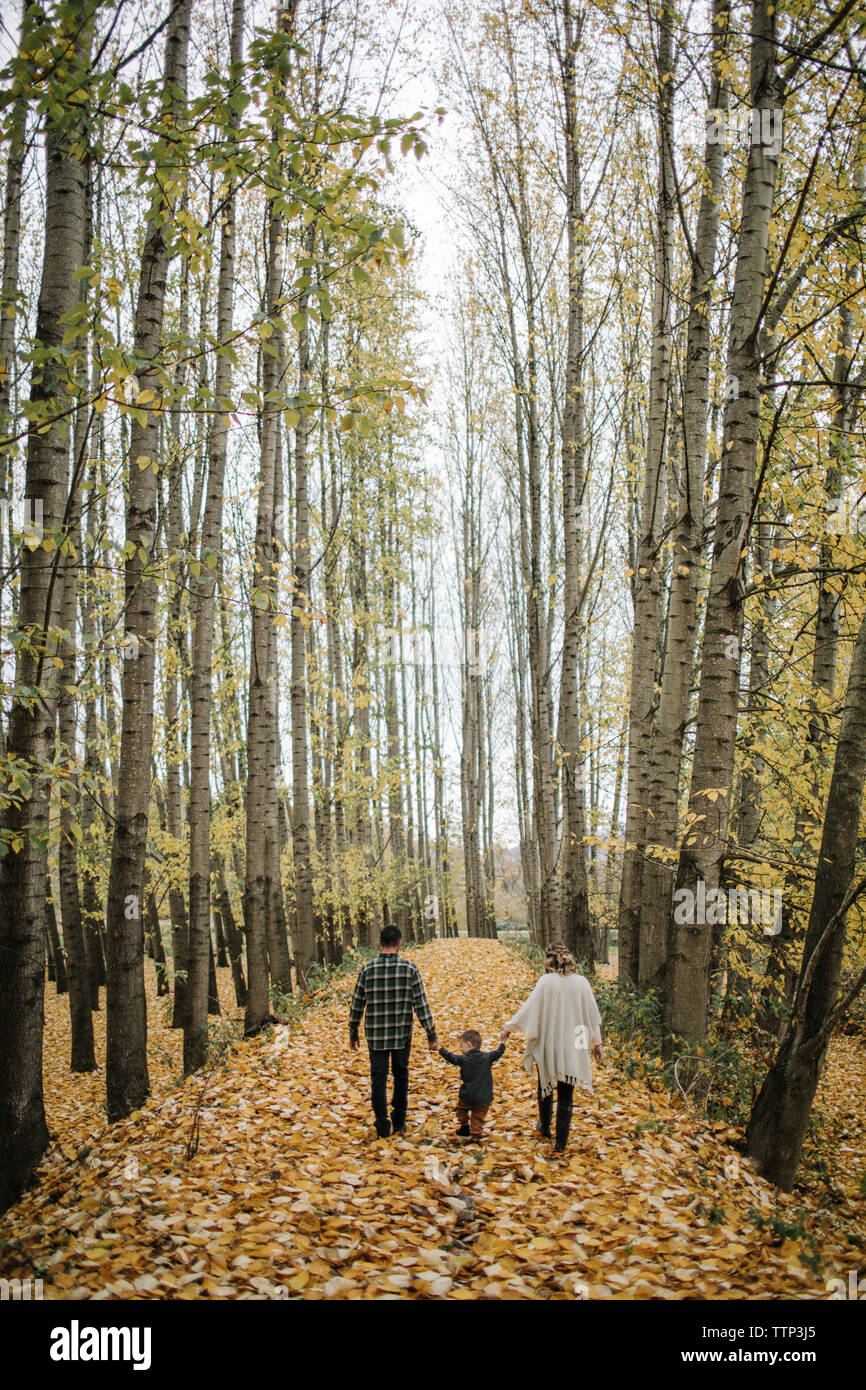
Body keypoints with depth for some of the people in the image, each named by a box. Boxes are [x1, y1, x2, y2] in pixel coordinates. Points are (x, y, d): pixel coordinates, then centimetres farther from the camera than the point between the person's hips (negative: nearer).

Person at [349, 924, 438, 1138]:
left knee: (378, 1079, 9)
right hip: (402, 1035, 0)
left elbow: (356, 1005, -1)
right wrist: (431, 1035, -3)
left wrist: (353, 1034, 11)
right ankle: (399, 1122, 24)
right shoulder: (410, 969, -8)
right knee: (401, 1077, 17)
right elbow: (421, 1005, -9)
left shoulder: (368, 969, -7)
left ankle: (382, 1126, 9)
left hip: (375, 1035, 0)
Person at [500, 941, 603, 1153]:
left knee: (545, 1085, 21)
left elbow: (529, 1008, -9)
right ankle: (561, 1141, 6)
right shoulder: (581, 983, -4)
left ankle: (545, 1127, 37)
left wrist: (509, 1027, 4)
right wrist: (596, 1043, 15)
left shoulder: (546, 981, -11)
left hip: (548, 1044, -1)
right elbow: (592, 1015, 3)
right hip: (572, 1047, 1)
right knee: (566, 1094, 7)